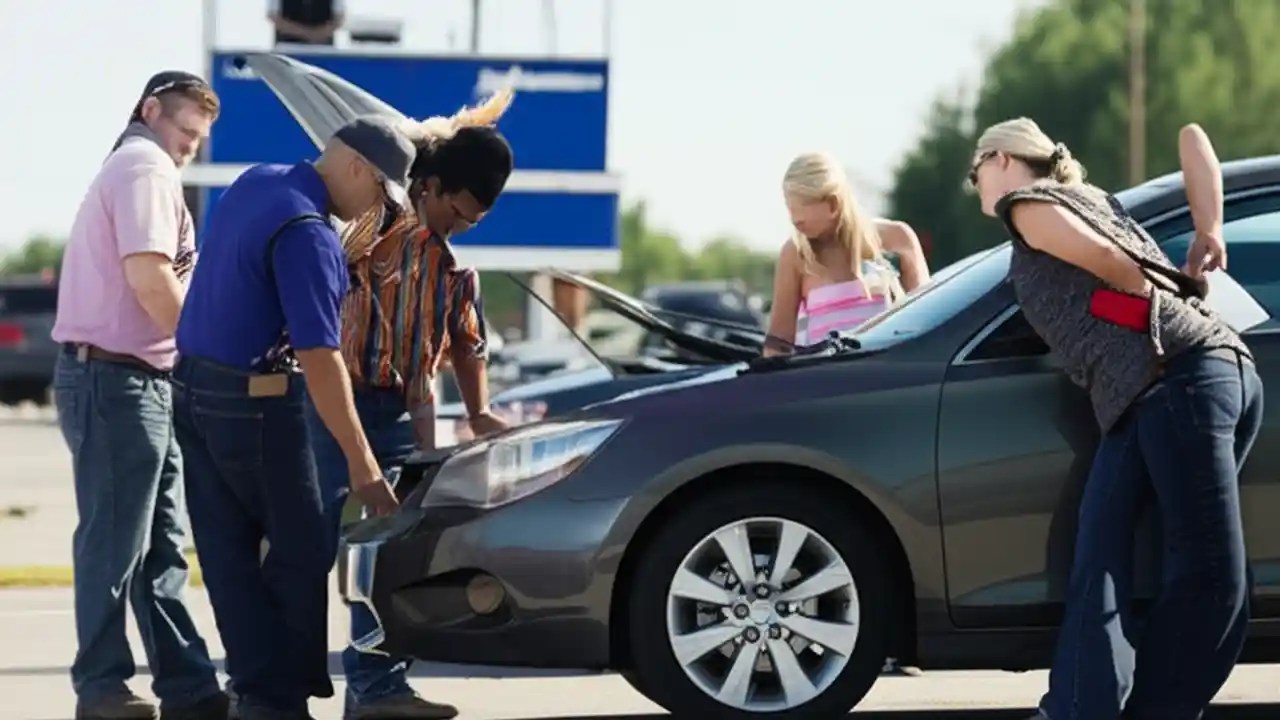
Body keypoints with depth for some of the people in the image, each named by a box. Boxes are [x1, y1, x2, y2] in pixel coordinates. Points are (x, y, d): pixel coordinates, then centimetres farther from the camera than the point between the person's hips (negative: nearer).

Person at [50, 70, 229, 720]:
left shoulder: (137, 169, 24)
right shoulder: (145, 168, -9)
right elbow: (149, 276, -20)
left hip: (140, 381, 10)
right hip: (116, 379, -10)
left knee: (161, 549, 9)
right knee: (115, 543, -5)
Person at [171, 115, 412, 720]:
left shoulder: (255, 182, 5)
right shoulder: (307, 234, -22)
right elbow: (320, 361, -26)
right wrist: (362, 465, -25)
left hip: (192, 386, 9)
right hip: (251, 399, -9)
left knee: (228, 554, 8)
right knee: (302, 551, 2)